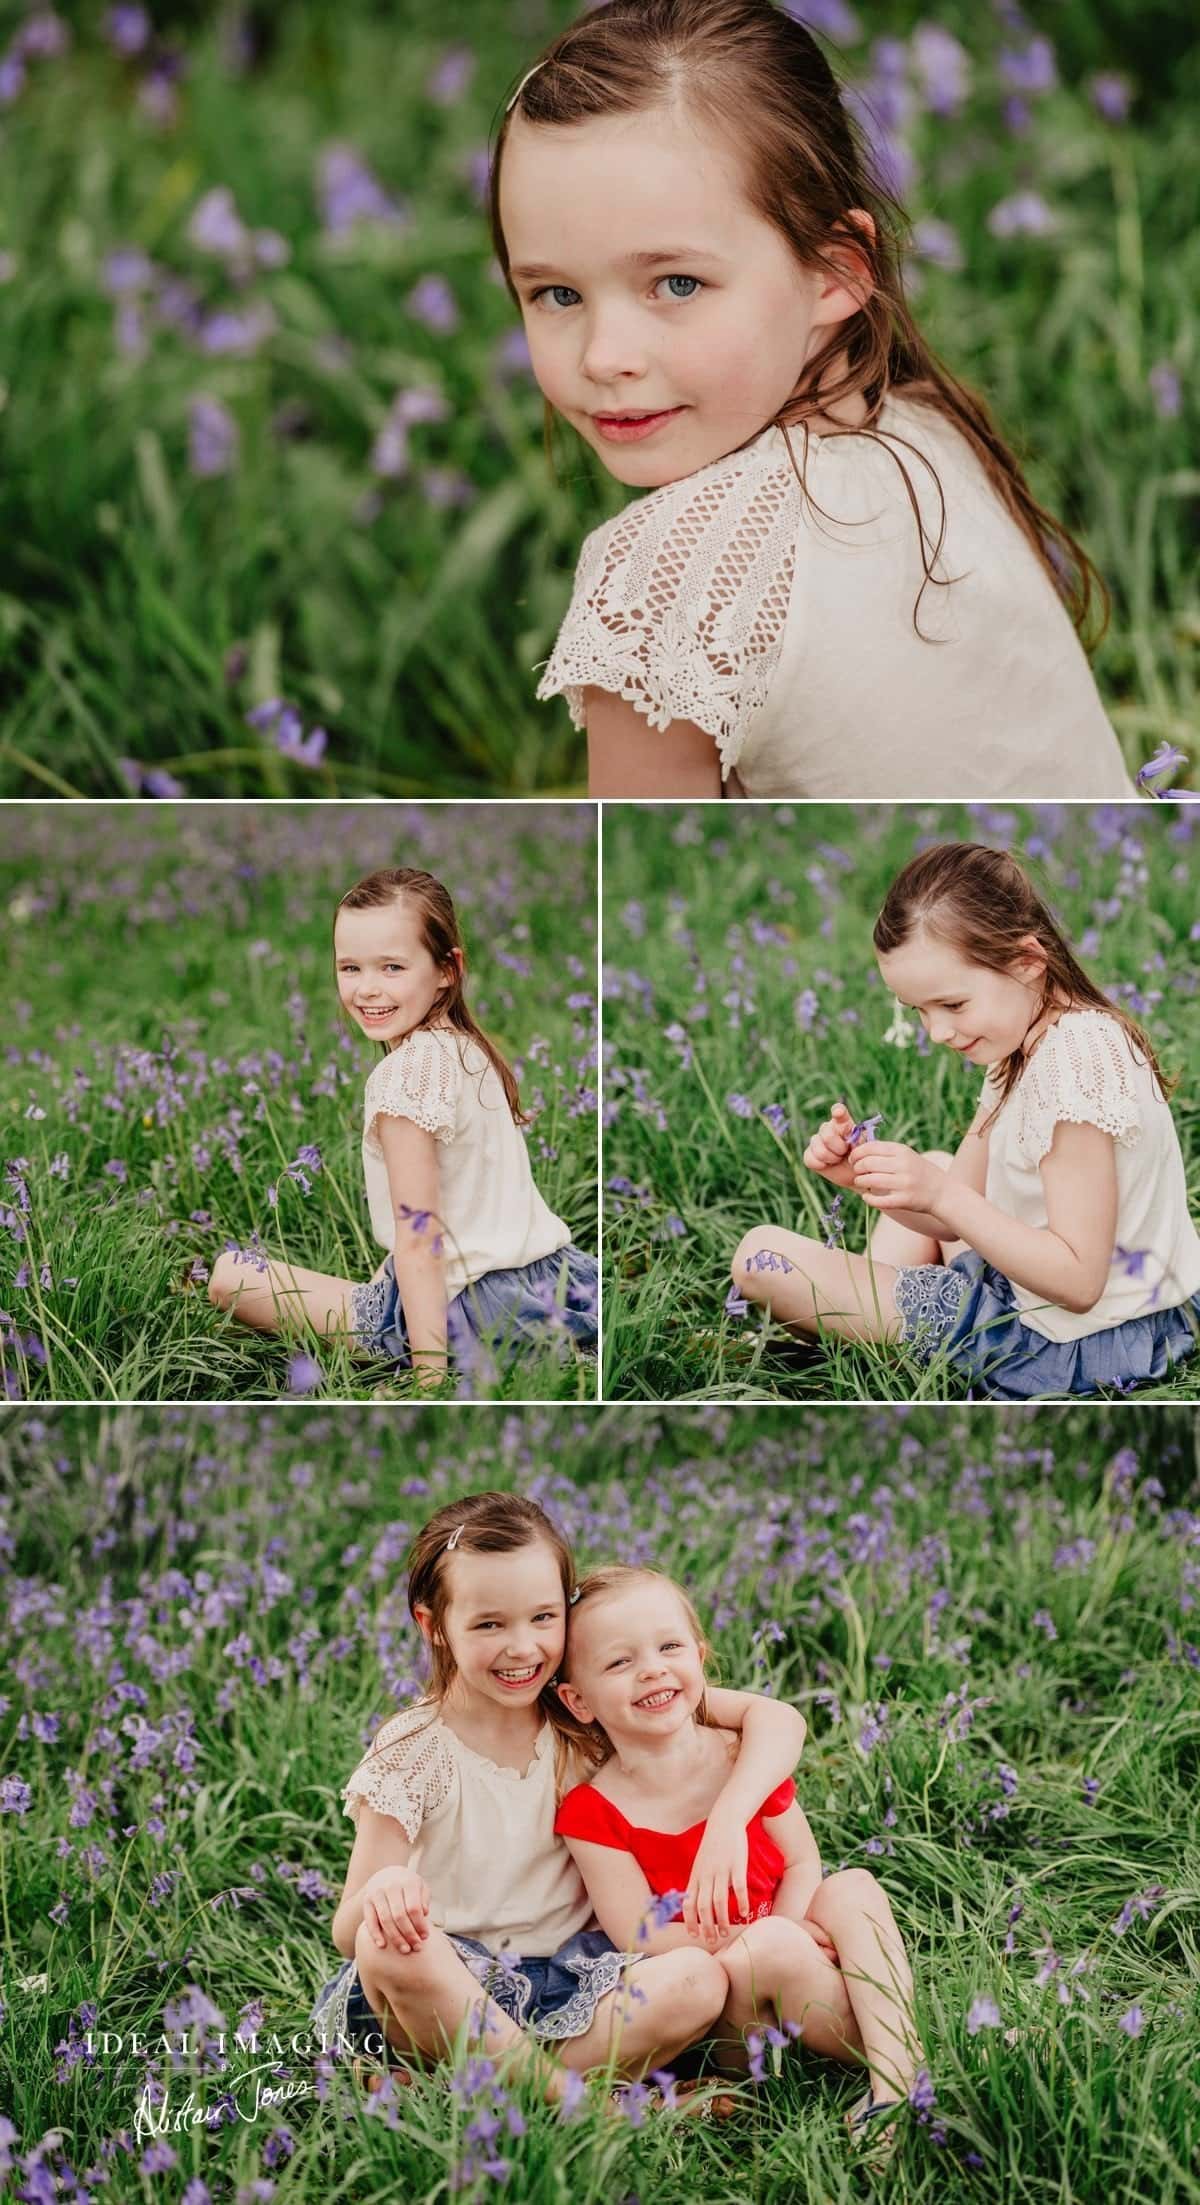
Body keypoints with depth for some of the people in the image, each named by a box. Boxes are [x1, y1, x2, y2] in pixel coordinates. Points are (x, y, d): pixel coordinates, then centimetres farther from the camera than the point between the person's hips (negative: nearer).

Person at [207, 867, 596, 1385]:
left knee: (228, 1273, -3)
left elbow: (418, 1238, -20)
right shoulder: (470, 1050, 9)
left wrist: (428, 1371, -21)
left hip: (463, 1307, -9)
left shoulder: (405, 1074, -17)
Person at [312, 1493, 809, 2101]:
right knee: (390, 1941, -36)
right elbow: (348, 1934, -12)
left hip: (567, 1980, 2)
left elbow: (778, 1719, -5)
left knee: (700, 1980, -27)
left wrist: (728, 1823, -23)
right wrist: (381, 1890, -37)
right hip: (448, 1985, -2)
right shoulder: (411, 1751, -9)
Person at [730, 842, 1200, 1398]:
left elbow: (1079, 1280, -26)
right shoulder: (1022, 1048, 8)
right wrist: (867, 1176, -10)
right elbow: (956, 1216, 8)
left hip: (1067, 1347, -11)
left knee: (762, 1256, -7)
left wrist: (941, 1195, -30)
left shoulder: (1078, 1061, -24)